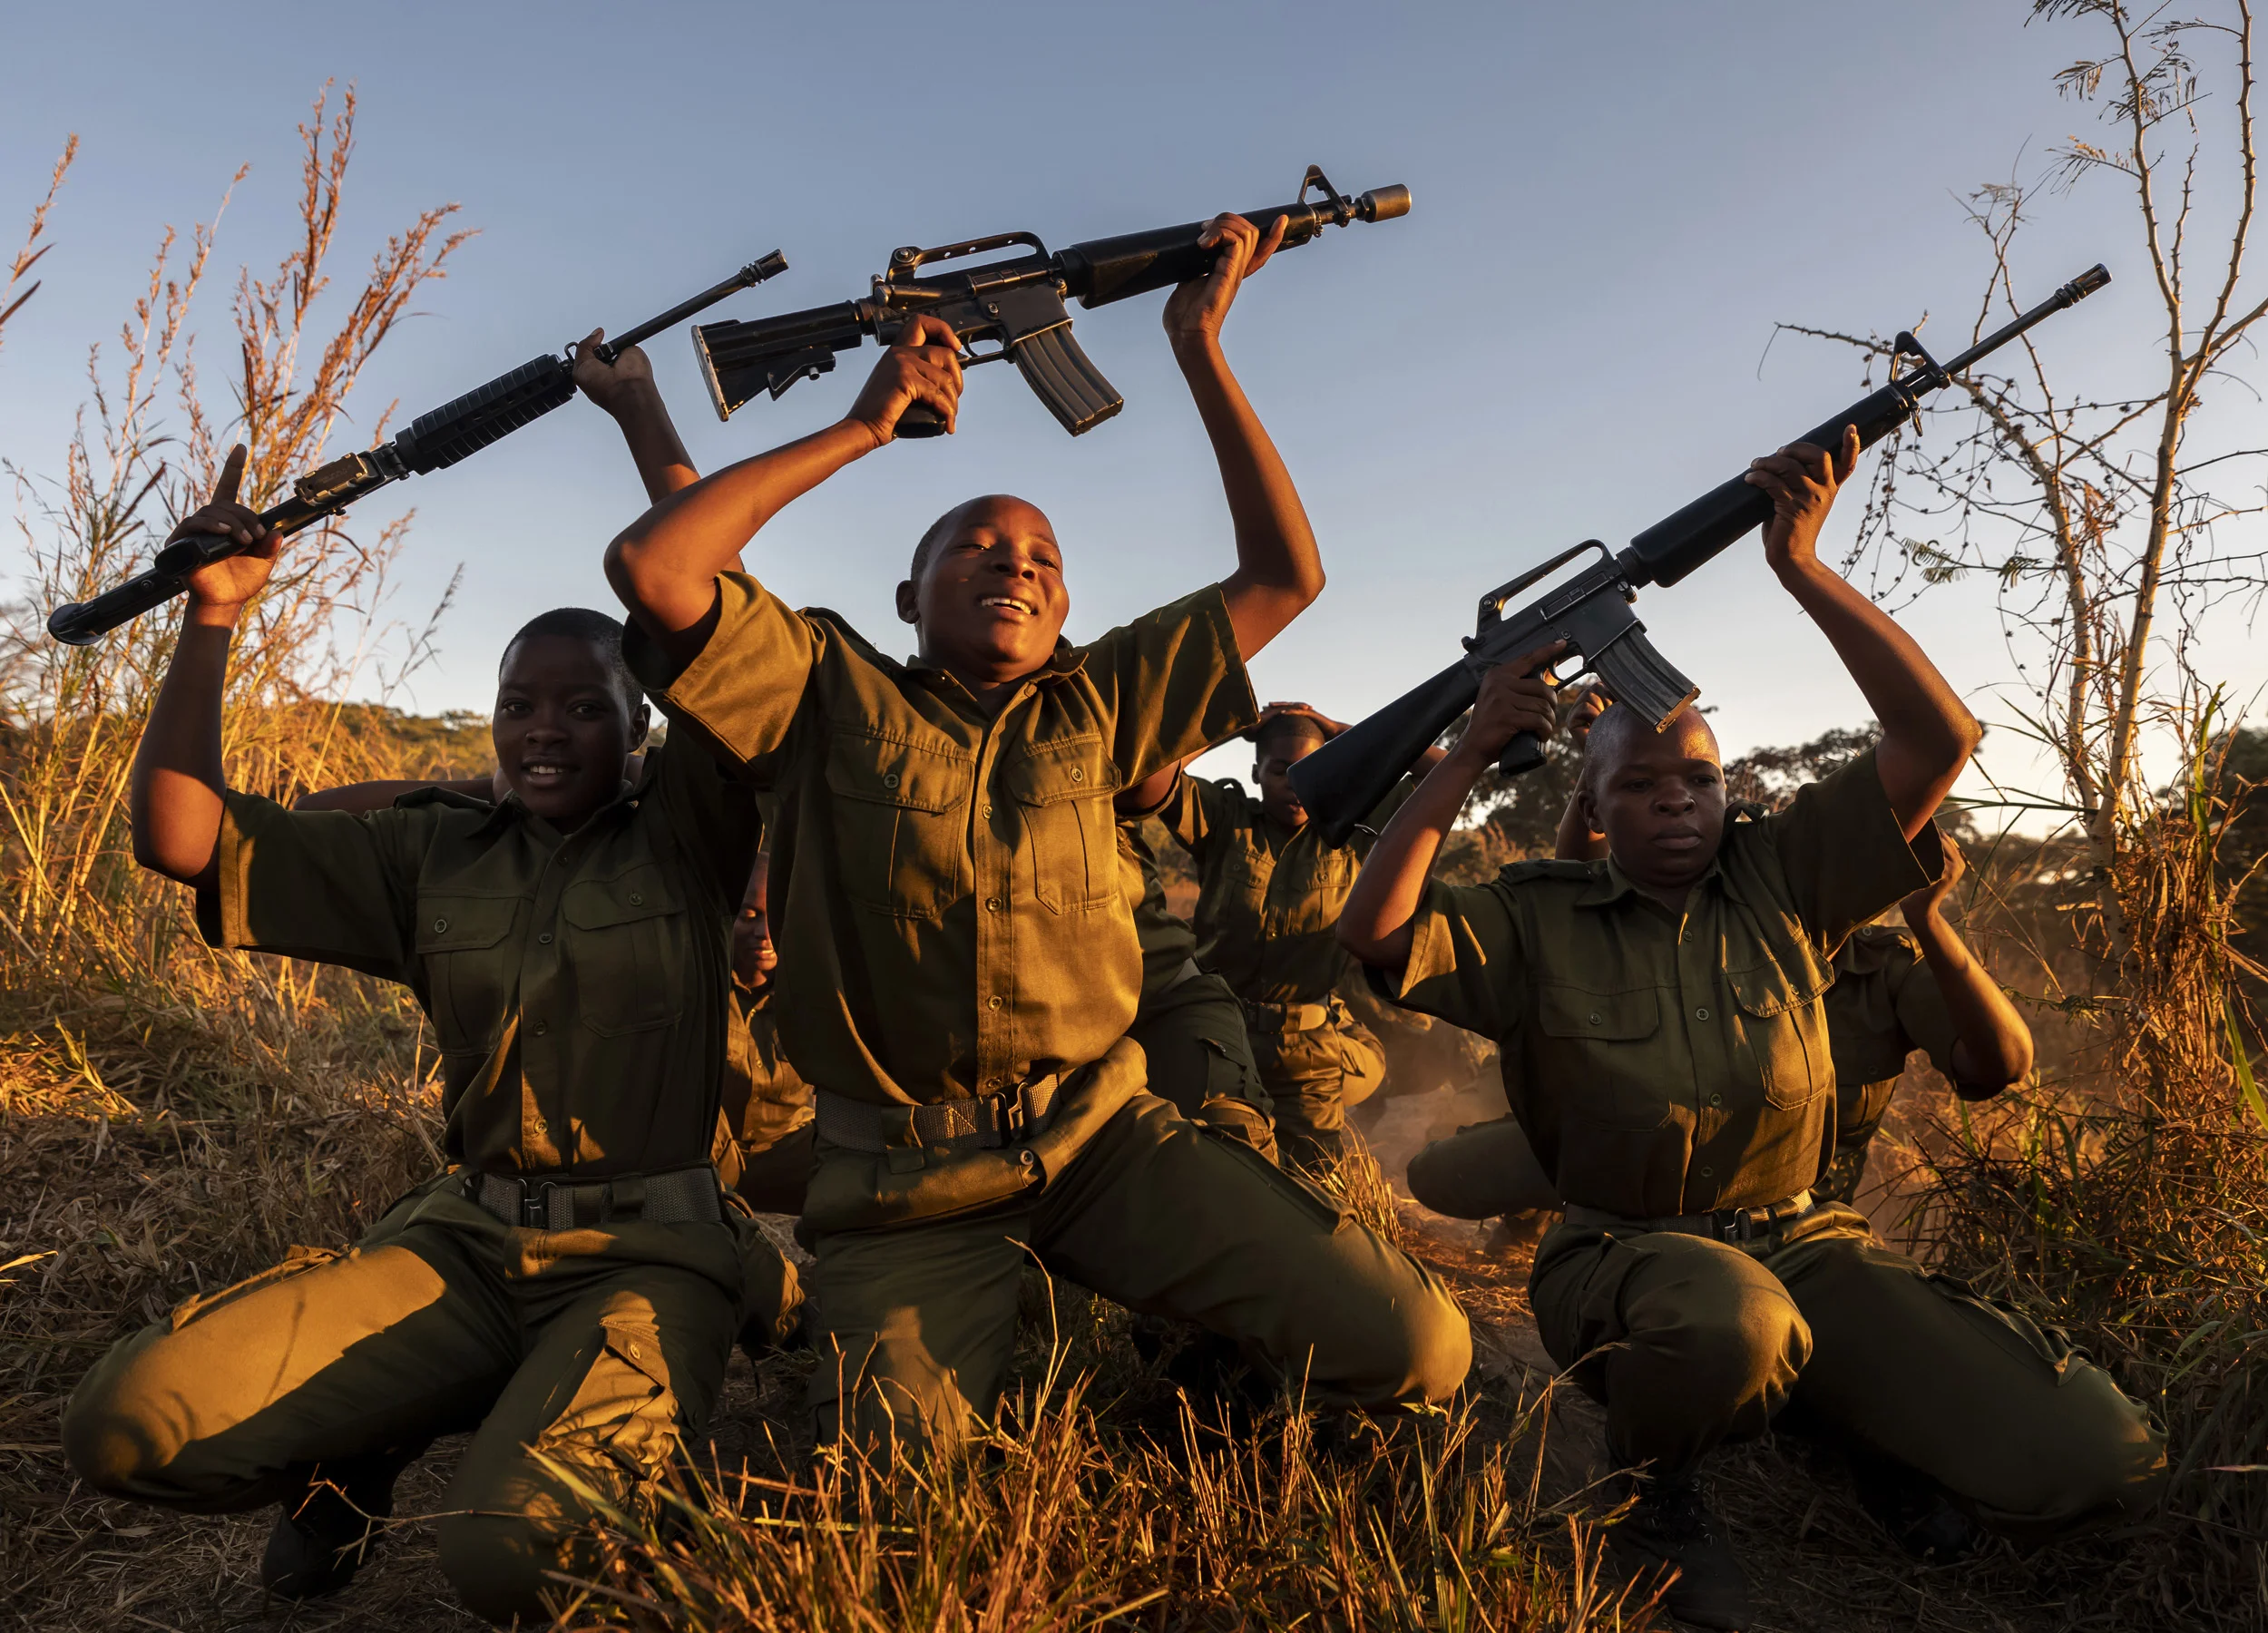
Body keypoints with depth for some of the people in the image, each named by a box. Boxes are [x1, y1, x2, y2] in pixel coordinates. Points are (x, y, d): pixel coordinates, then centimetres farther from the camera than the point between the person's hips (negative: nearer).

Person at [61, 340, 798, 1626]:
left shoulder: (683, 835, 0)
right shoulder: (432, 856, 11)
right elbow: (182, 835, 7)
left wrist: (644, 414, -5)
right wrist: (216, 614, 1)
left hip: (652, 1254, -4)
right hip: (466, 1243, 4)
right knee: (121, 1427, -12)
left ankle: (611, 1446, 8)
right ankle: (364, 1453, 17)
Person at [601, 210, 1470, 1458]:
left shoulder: (1097, 708, 10)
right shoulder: (835, 695, 4)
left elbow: (1284, 573, 8)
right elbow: (652, 566, -10)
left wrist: (1200, 348, 5)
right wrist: (864, 427, -3)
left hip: (1099, 1132, 2)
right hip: (903, 1178, -1)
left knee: (1416, 1350, -12)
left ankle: (1208, 1355, 20)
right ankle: (1002, 1336, 13)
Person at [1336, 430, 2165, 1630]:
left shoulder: (1781, 878, 6)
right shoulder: (1534, 921, 0)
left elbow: (1938, 741, -4)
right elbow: (1373, 934, -16)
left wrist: (1802, 566, -11)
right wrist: (1471, 753, -16)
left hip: (1801, 1244, 3)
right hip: (1618, 1253, -3)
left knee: (2096, 1463, -16)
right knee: (1728, 1315, -42)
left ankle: (1827, 1414, 13)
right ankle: (1649, 1486, -6)